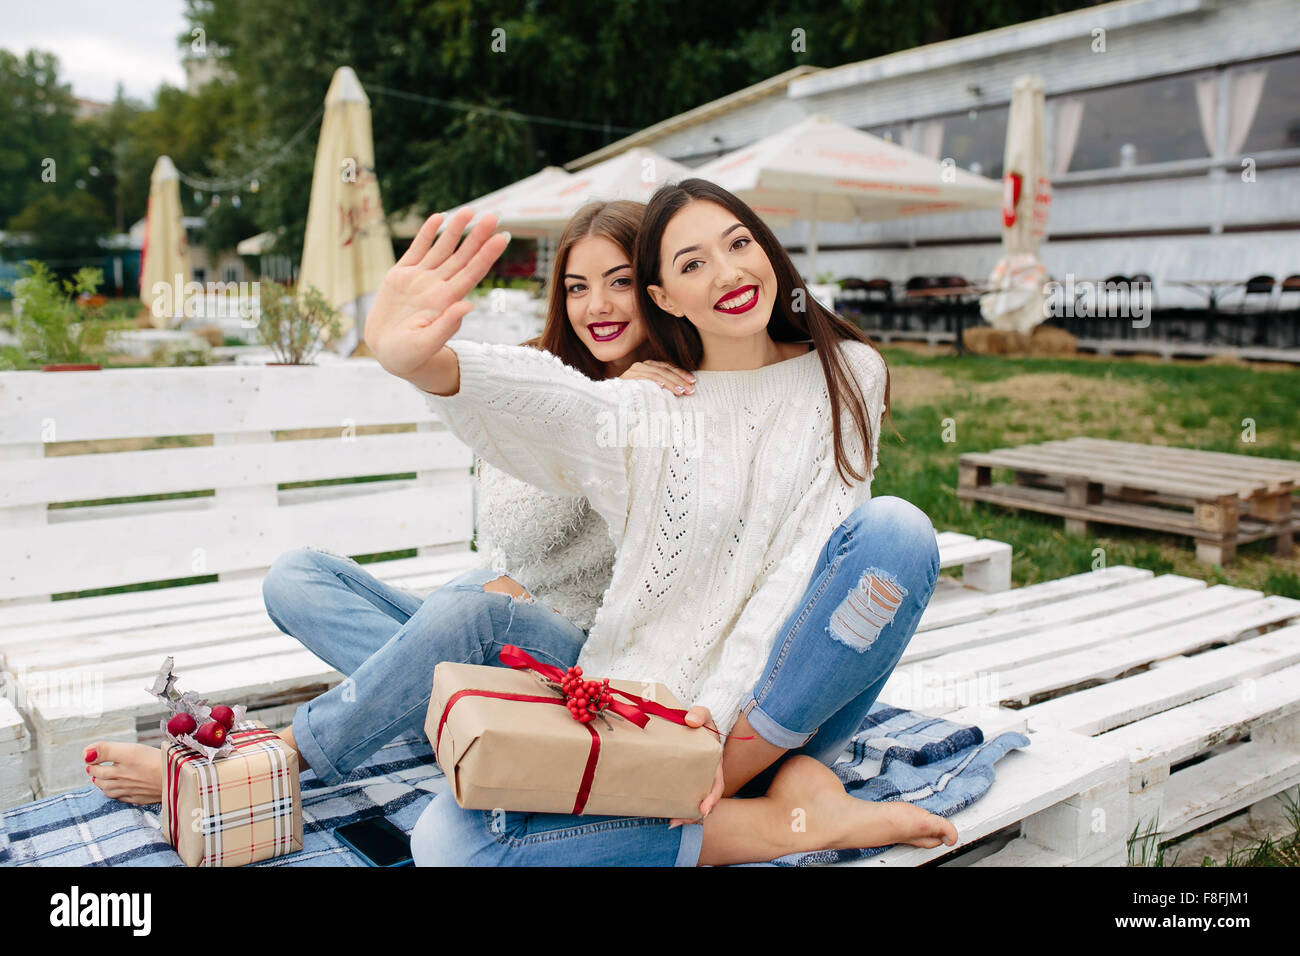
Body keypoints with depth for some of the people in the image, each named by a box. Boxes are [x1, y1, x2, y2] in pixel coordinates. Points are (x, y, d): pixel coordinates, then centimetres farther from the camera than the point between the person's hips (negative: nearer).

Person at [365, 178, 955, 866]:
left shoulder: (847, 375, 3)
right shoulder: (645, 409, -1)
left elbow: (806, 560, -7)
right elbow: (545, 400, -25)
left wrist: (720, 707, -19)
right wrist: (418, 361, -49)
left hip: (778, 690, 0)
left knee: (897, 530, -27)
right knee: (450, 839, -23)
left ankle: (733, 778, -19)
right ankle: (784, 819, -20)